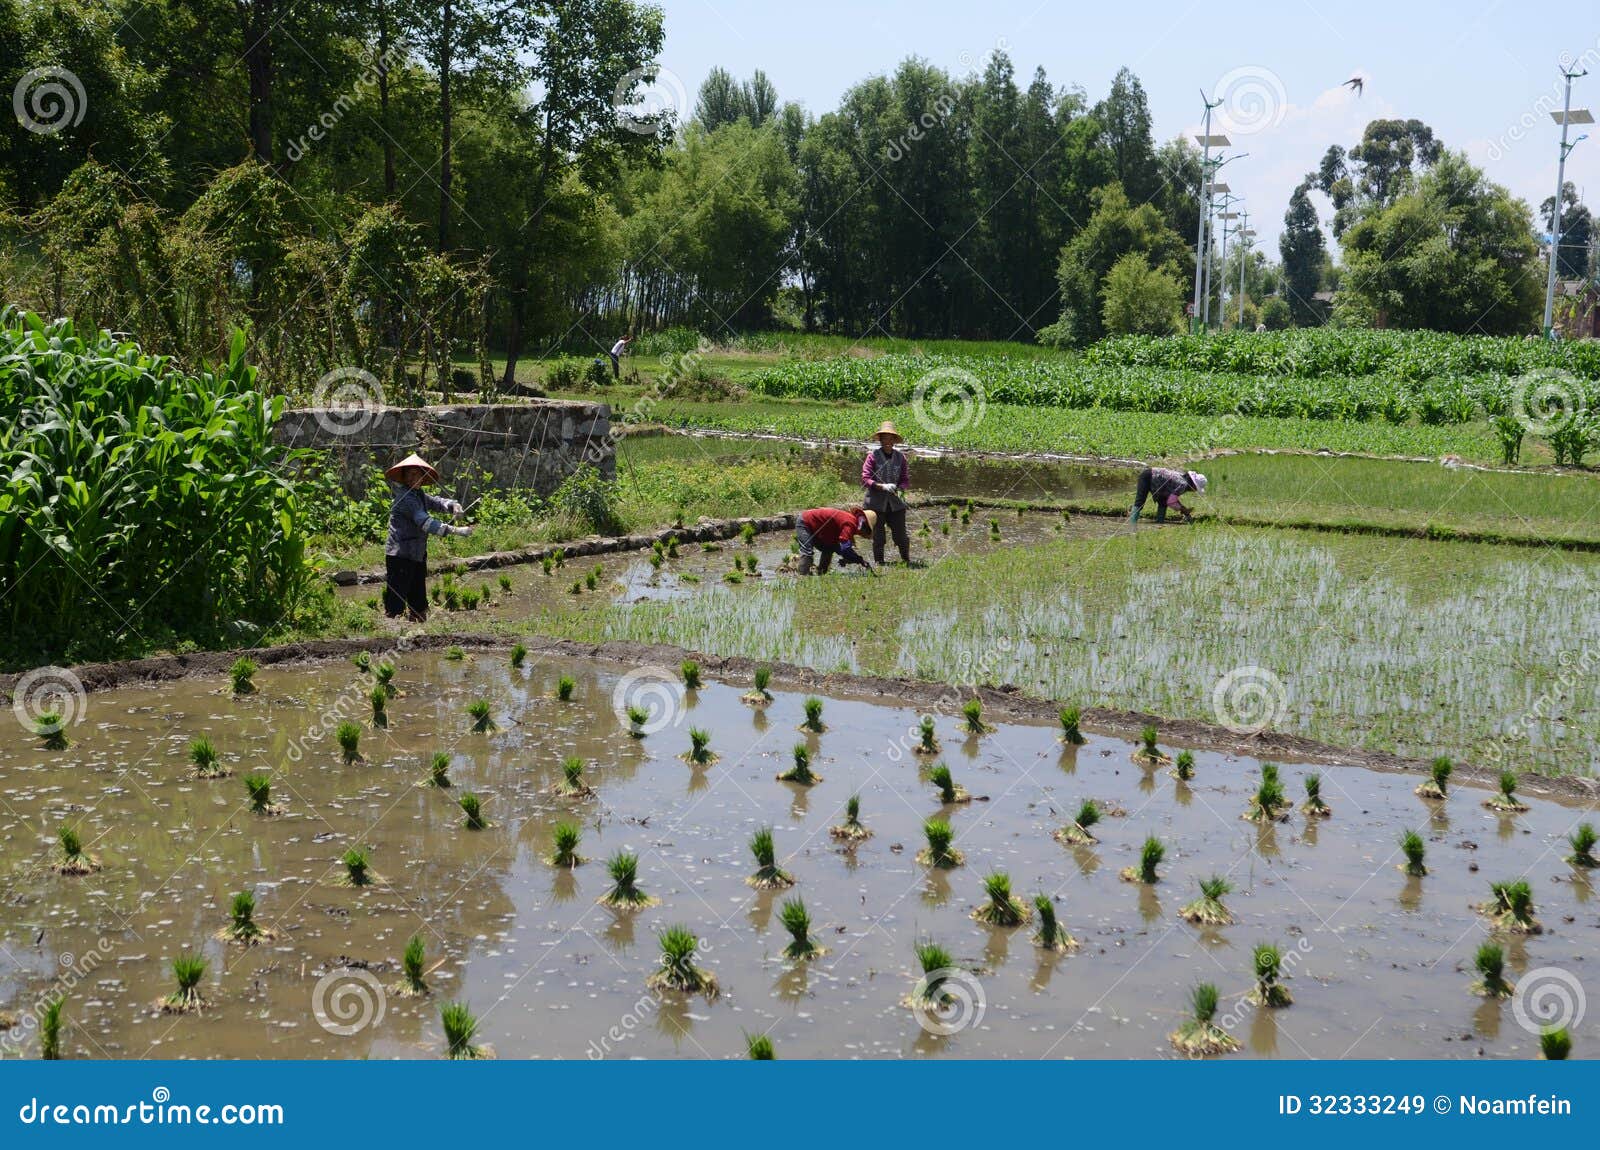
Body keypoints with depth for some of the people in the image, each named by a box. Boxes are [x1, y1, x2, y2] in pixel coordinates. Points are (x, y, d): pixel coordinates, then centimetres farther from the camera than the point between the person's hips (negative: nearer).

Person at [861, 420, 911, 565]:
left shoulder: (900, 457, 5)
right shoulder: (873, 456, -4)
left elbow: (906, 480, 8)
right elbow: (865, 479, -9)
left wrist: (899, 489, -14)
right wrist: (882, 486, -22)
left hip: (896, 503, 2)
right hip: (876, 503, -2)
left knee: (900, 535, 1)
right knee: (878, 537, 4)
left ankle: (906, 561, 18)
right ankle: (879, 564, 15)